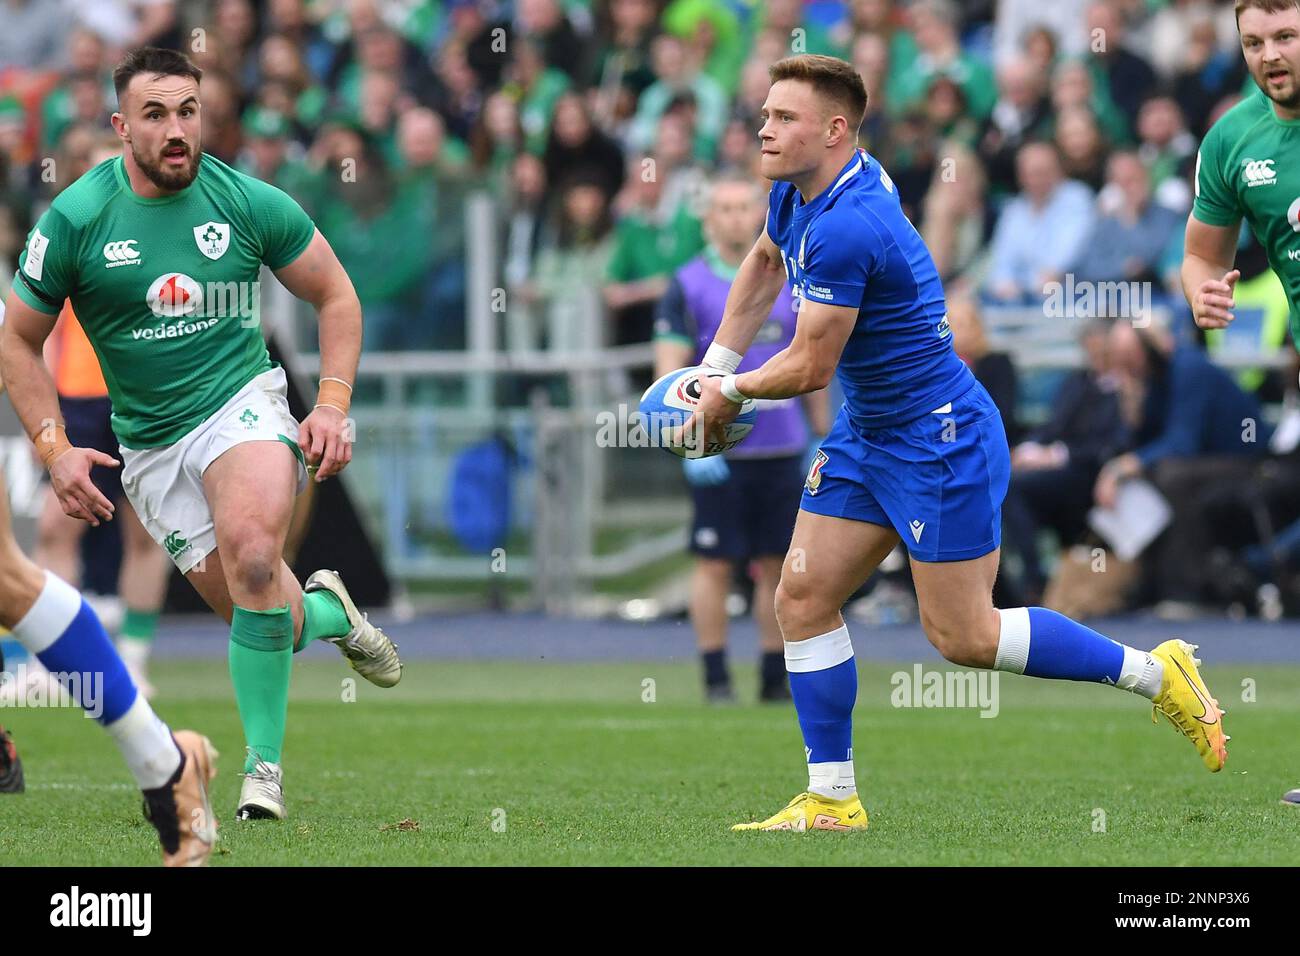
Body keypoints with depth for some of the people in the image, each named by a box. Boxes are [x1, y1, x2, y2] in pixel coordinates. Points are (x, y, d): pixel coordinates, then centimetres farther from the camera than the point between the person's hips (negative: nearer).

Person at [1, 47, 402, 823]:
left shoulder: (248, 203, -6)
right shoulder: (75, 219, -7)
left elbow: (336, 295, 7)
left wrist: (333, 405, -4)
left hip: (242, 404, -2)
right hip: (151, 445, 2)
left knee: (251, 554, -31)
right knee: (258, 615, -4)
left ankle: (264, 763, -19)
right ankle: (328, 611, 35)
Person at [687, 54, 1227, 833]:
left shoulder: (845, 228, -29)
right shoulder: (797, 194, 2)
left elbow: (809, 368, -23)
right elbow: (765, 264, 25)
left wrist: (733, 391, -4)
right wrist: (715, 366, 19)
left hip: (942, 440, -10)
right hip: (866, 435, 10)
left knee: (964, 636, -4)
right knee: (803, 595, 2)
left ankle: (1155, 673, 10)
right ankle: (833, 801, 8)